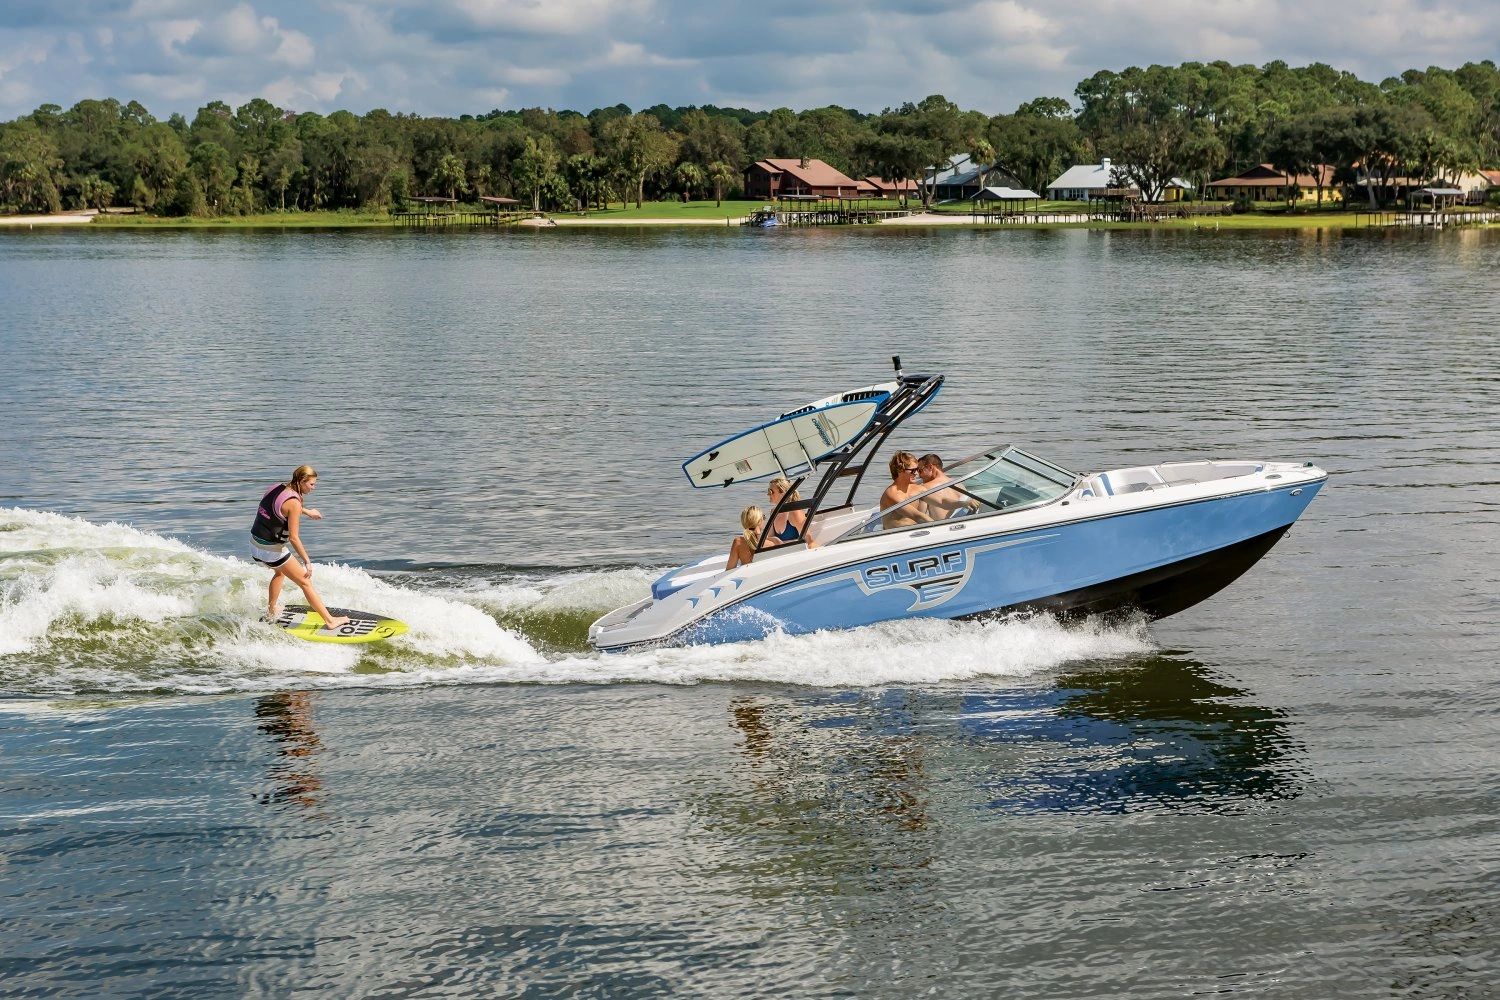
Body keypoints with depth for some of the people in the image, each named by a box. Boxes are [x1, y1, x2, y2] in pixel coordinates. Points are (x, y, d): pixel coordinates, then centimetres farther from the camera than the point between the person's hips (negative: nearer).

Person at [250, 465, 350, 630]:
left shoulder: (277, 488, 3)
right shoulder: (294, 503, -21)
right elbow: (293, 537, -22)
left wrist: (306, 511, 37)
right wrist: (307, 561, -15)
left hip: (255, 545, 8)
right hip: (272, 549, -8)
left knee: (280, 572, 37)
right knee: (305, 583, 3)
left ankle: (272, 611, 45)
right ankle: (329, 621, 8)